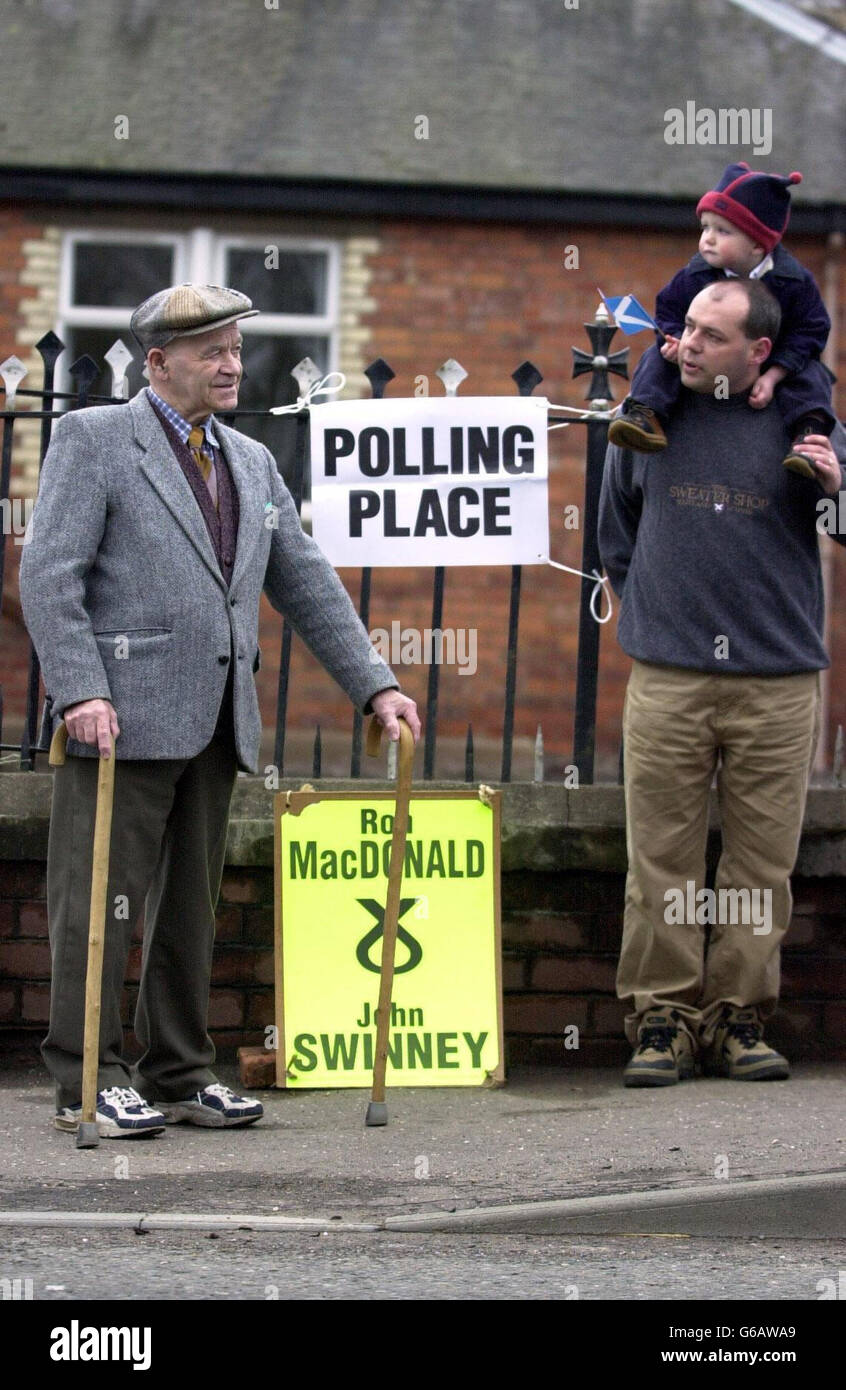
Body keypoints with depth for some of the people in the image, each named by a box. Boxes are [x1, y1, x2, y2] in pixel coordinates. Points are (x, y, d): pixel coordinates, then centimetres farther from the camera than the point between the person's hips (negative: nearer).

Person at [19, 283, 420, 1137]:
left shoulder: (250, 463, 19)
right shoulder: (93, 441, -1)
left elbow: (305, 584, 20)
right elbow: (49, 576, -9)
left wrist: (373, 684, 11)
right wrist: (81, 690, -20)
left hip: (213, 726, 7)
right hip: (121, 717, -7)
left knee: (192, 906, 11)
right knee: (102, 902, -4)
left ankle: (178, 1075, 18)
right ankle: (86, 1083, 0)